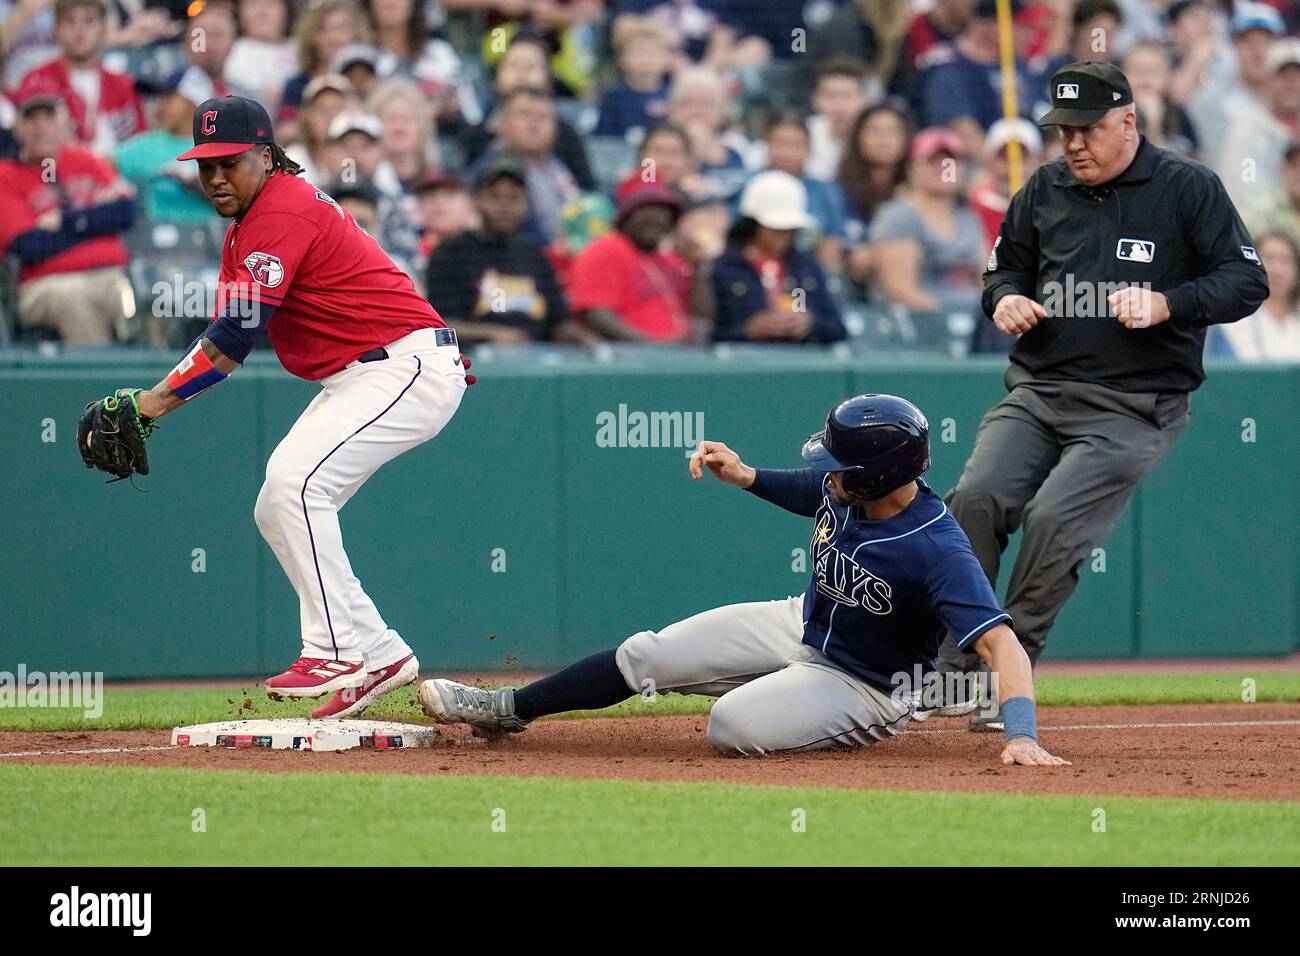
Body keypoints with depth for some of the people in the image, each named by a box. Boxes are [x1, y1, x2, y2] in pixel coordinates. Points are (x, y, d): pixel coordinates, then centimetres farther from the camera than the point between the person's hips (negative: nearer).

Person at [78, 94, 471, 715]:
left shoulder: (283, 211, -16)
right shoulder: (244, 227, 16)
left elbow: (237, 335, -20)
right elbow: (228, 337, 13)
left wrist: (159, 398, -15)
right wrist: (148, 406, -1)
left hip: (410, 364, -11)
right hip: (355, 379, 11)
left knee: (295, 479, -24)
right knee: (277, 512, 8)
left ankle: (337, 653, -25)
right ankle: (378, 654, 9)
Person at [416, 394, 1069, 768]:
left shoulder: (937, 550, -36)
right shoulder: (844, 485, -14)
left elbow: (1002, 644, -41)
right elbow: (807, 493, 12)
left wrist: (1021, 736, -54)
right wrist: (745, 476, -4)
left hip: (866, 688, -7)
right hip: (805, 625, 7)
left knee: (734, 725, -30)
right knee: (647, 656, 3)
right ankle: (509, 710, 21)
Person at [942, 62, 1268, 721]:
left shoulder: (1188, 189, -2)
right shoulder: (1044, 190, 12)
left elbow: (1248, 282, -6)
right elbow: (1004, 266, 25)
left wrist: (1165, 305, -20)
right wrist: (1004, 299, 1)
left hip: (1133, 408, -4)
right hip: (1036, 394, 4)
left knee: (1054, 520, -22)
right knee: (976, 499, -18)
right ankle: (954, 671, -12)